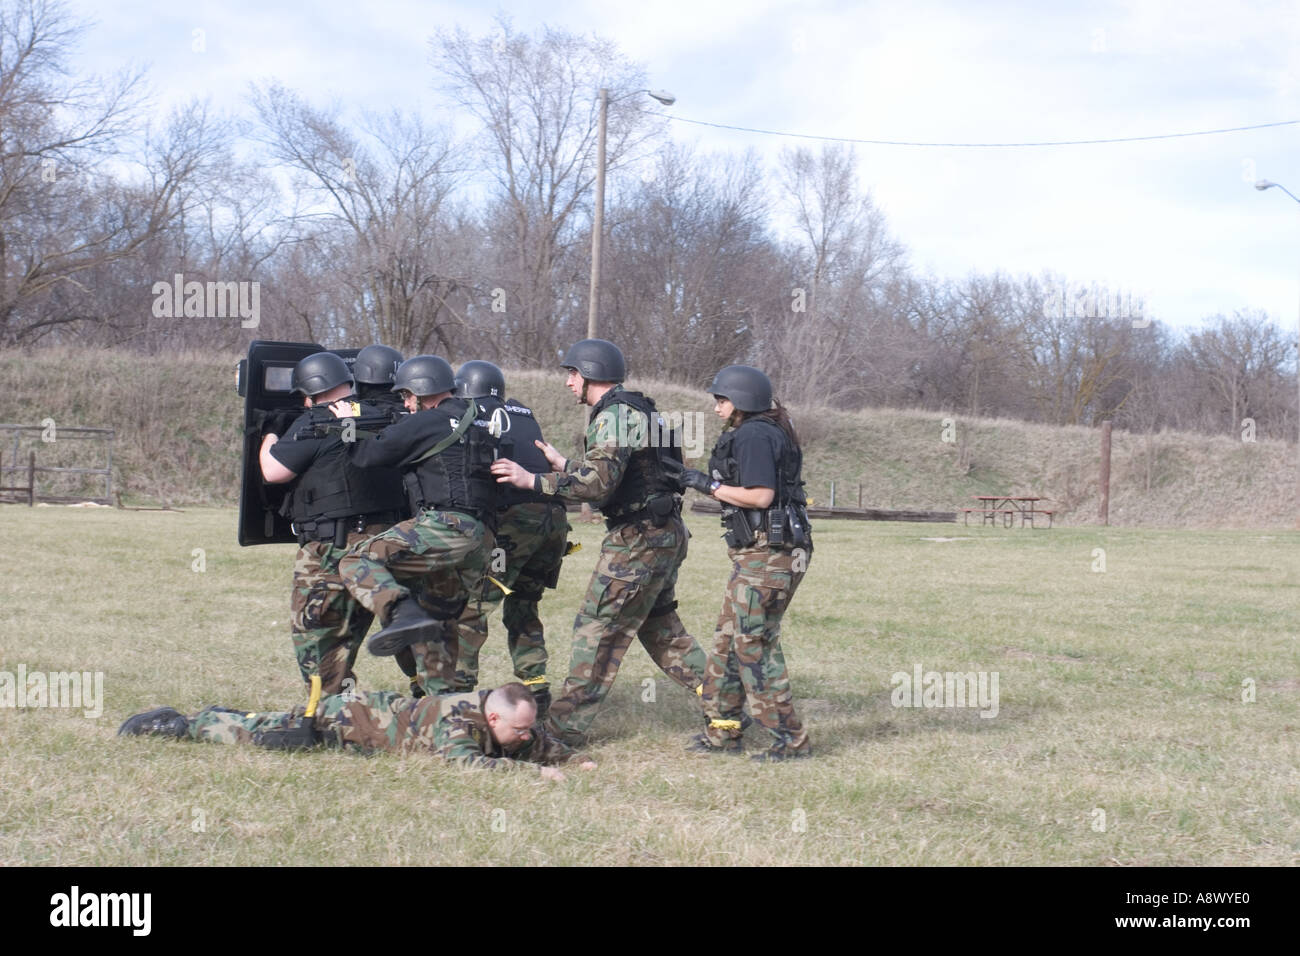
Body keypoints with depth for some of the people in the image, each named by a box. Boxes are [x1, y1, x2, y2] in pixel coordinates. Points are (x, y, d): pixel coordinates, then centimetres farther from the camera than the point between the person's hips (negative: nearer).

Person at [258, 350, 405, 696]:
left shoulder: (313, 425, -11)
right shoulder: (381, 419, 8)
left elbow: (272, 472, -11)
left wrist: (271, 434, 10)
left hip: (332, 549, -7)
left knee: (313, 634, 2)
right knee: (347, 635, 17)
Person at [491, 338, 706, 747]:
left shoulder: (613, 416, -15)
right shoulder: (642, 411, 16)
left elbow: (599, 482, -25)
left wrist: (533, 481, -24)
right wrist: (562, 464, 21)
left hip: (637, 540, -10)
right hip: (666, 533, 10)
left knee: (597, 628, -5)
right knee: (659, 626, 19)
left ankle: (566, 724, -2)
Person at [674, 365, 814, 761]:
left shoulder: (754, 435, -14)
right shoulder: (765, 433, 18)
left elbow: (761, 495, -22)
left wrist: (708, 485, -11)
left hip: (766, 555, -11)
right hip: (757, 554, 11)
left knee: (753, 644, -7)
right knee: (729, 639, 15)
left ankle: (790, 739, -2)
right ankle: (723, 732, 23)